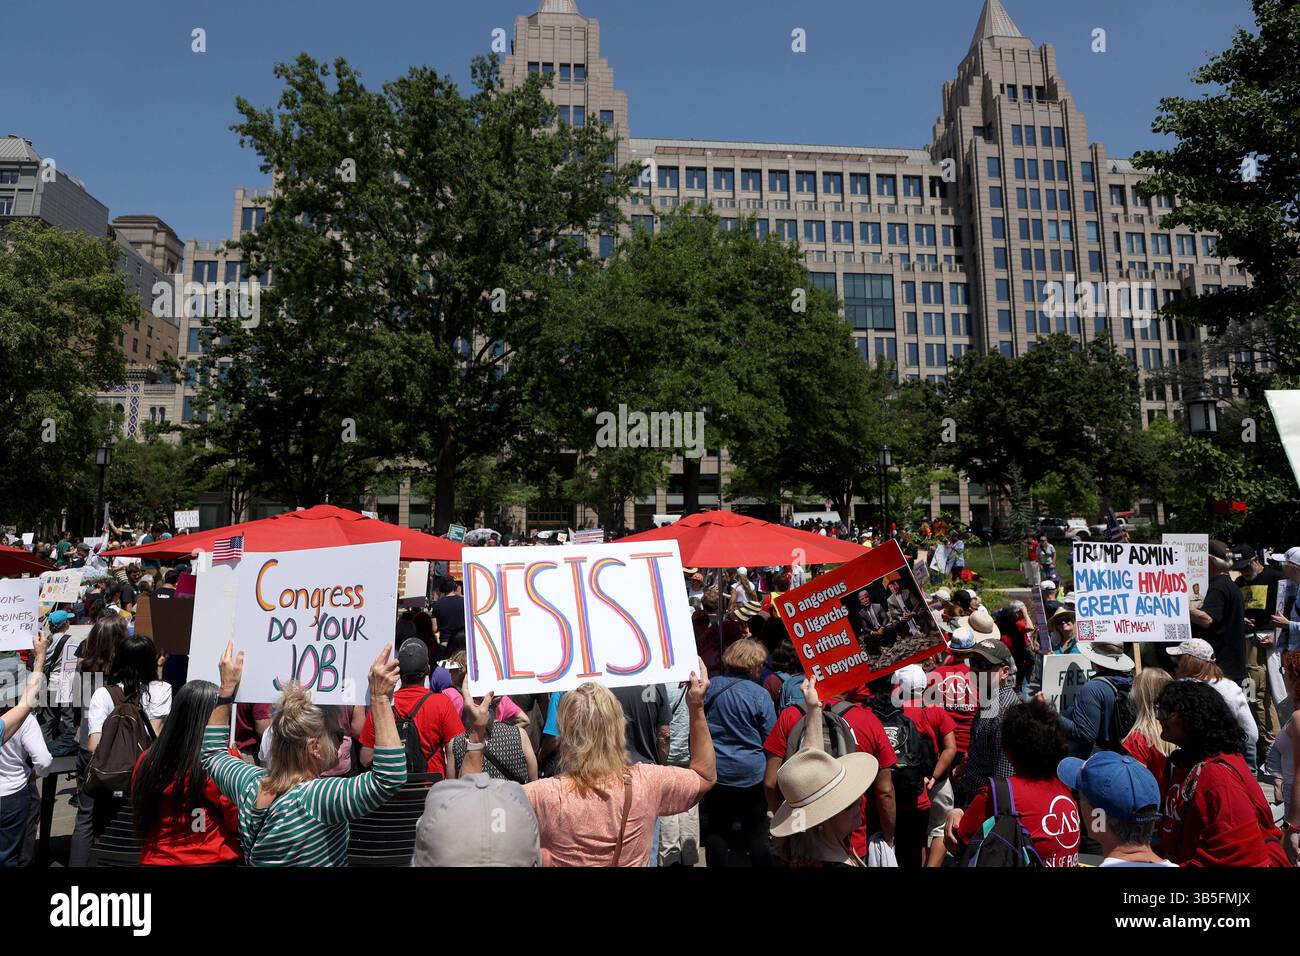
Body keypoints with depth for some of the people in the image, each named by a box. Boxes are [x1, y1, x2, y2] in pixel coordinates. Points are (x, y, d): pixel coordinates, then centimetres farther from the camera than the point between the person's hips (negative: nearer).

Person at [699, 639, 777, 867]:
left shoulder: (710, 687, -5)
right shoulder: (760, 695, -13)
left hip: (715, 770, 2)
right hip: (751, 773, -2)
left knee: (715, 831, 12)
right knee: (756, 833, 9)